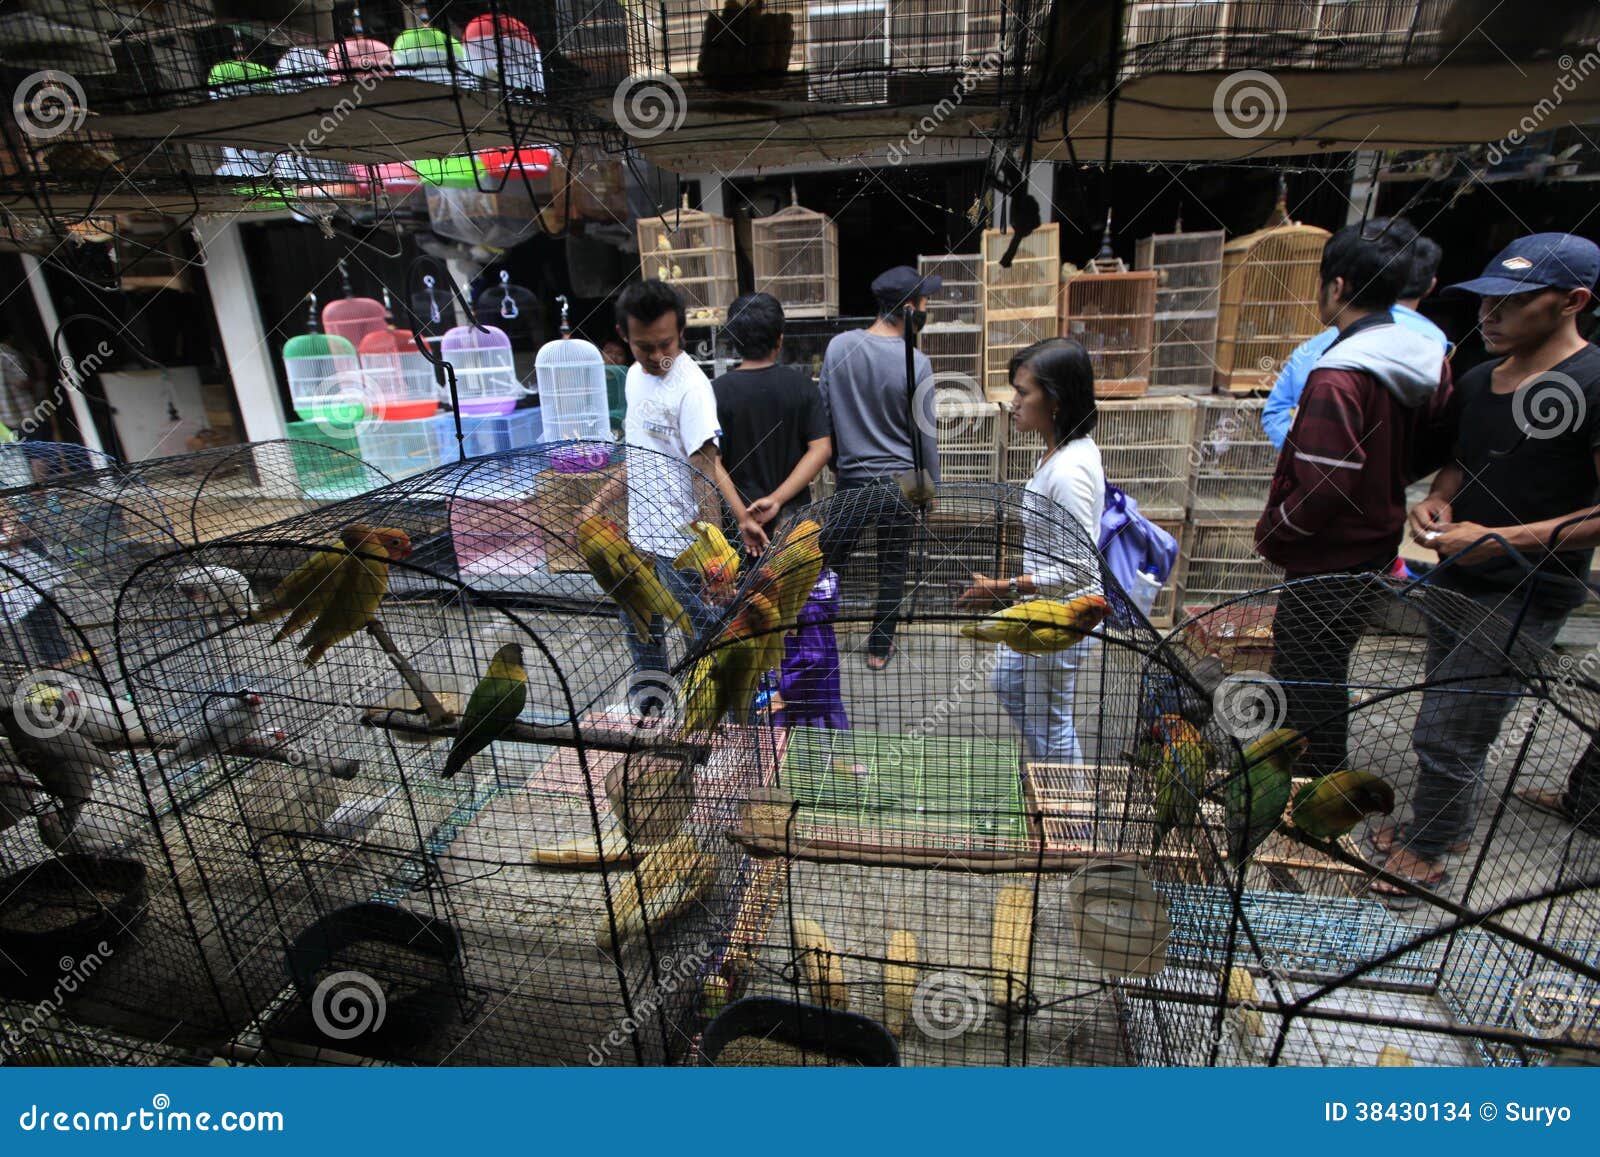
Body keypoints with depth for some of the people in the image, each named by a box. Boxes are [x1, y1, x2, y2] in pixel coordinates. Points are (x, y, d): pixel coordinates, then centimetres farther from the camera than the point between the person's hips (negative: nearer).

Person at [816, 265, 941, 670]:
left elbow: (823, 412, 1)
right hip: (899, 480, -1)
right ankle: (880, 647, 23)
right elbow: (925, 433, -6)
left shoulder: (839, 347, -6)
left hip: (851, 477, 1)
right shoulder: (916, 362, -13)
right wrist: (931, 484, 7)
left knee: (831, 559, 15)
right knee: (892, 568, 12)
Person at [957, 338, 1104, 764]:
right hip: (1040, 608, 11)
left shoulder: (1068, 470, -30)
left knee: (1049, 720, 9)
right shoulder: (1072, 448, 1)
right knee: (1008, 685, 27)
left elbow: (1081, 570, -29)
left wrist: (1005, 588, -26)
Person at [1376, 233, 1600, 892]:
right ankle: (1446, 827, 39)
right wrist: (1438, 499, 0)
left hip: (1522, 597, -8)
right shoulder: (1479, 380, 7)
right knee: (1452, 721, 21)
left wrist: (1500, 539, -24)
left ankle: (1424, 853, 19)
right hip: (1456, 577, 8)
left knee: (1446, 736, -1)